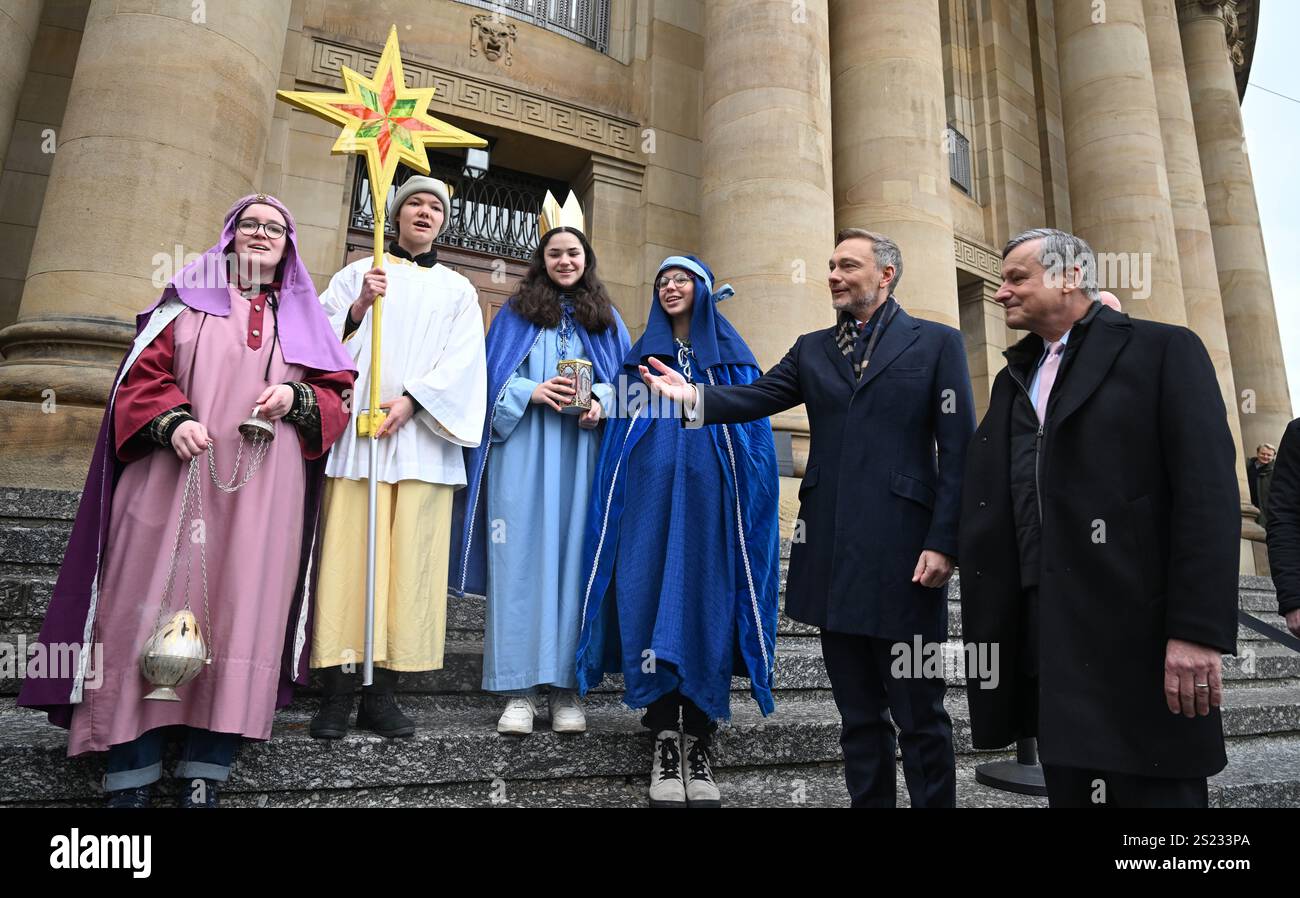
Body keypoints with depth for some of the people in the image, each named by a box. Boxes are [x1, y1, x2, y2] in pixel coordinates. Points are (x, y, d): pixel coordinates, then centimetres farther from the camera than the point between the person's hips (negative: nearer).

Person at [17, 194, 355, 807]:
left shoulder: (304, 317, 19)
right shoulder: (189, 298, 16)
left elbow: (338, 392, 14)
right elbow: (144, 371, 6)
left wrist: (296, 396, -7)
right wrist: (173, 420, -14)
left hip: (265, 490, 1)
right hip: (178, 477, -1)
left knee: (241, 610, -4)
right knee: (156, 602, -6)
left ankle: (204, 777, 1)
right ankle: (130, 778, 0)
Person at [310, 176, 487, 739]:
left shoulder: (458, 290, 19)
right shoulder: (358, 274, 18)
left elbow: (462, 360, 5)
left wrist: (410, 400, -9)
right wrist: (358, 306, -13)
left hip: (422, 437, 1)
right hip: (357, 429, -1)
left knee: (411, 559, -4)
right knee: (349, 554, -7)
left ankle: (382, 693, 2)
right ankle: (337, 694, -2)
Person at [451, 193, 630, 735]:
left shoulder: (605, 318, 18)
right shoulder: (517, 313, 13)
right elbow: (494, 379, 7)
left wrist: (601, 404, -7)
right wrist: (533, 392, -12)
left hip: (582, 453, 1)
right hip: (523, 453, -1)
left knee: (573, 558, -2)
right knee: (521, 559, -6)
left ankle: (566, 687, 4)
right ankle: (519, 688, -1)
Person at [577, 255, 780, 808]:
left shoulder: (734, 358, 13)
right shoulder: (641, 357, 18)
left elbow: (754, 432, 6)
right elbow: (618, 431, 15)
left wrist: (750, 508, -5)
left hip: (709, 497, -1)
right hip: (651, 495, 1)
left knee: (706, 603, -4)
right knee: (651, 601, -5)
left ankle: (699, 741, 4)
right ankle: (665, 736, 4)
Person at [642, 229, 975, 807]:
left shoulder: (937, 343, 3)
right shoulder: (812, 349, 15)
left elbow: (958, 451, -3)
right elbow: (757, 397, 2)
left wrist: (943, 543, -10)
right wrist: (696, 396, -16)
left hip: (903, 553, -3)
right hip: (833, 555, 4)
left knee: (919, 711, 7)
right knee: (857, 710, 15)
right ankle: (868, 799, 29)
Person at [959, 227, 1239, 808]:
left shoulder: (1164, 351, 1)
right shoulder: (1013, 379, 20)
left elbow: (1208, 495, -9)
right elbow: (986, 498, 14)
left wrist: (1199, 631, -17)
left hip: (1136, 631, -5)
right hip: (1043, 632, 6)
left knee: (1151, 789, 1)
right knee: (1068, 787, 12)